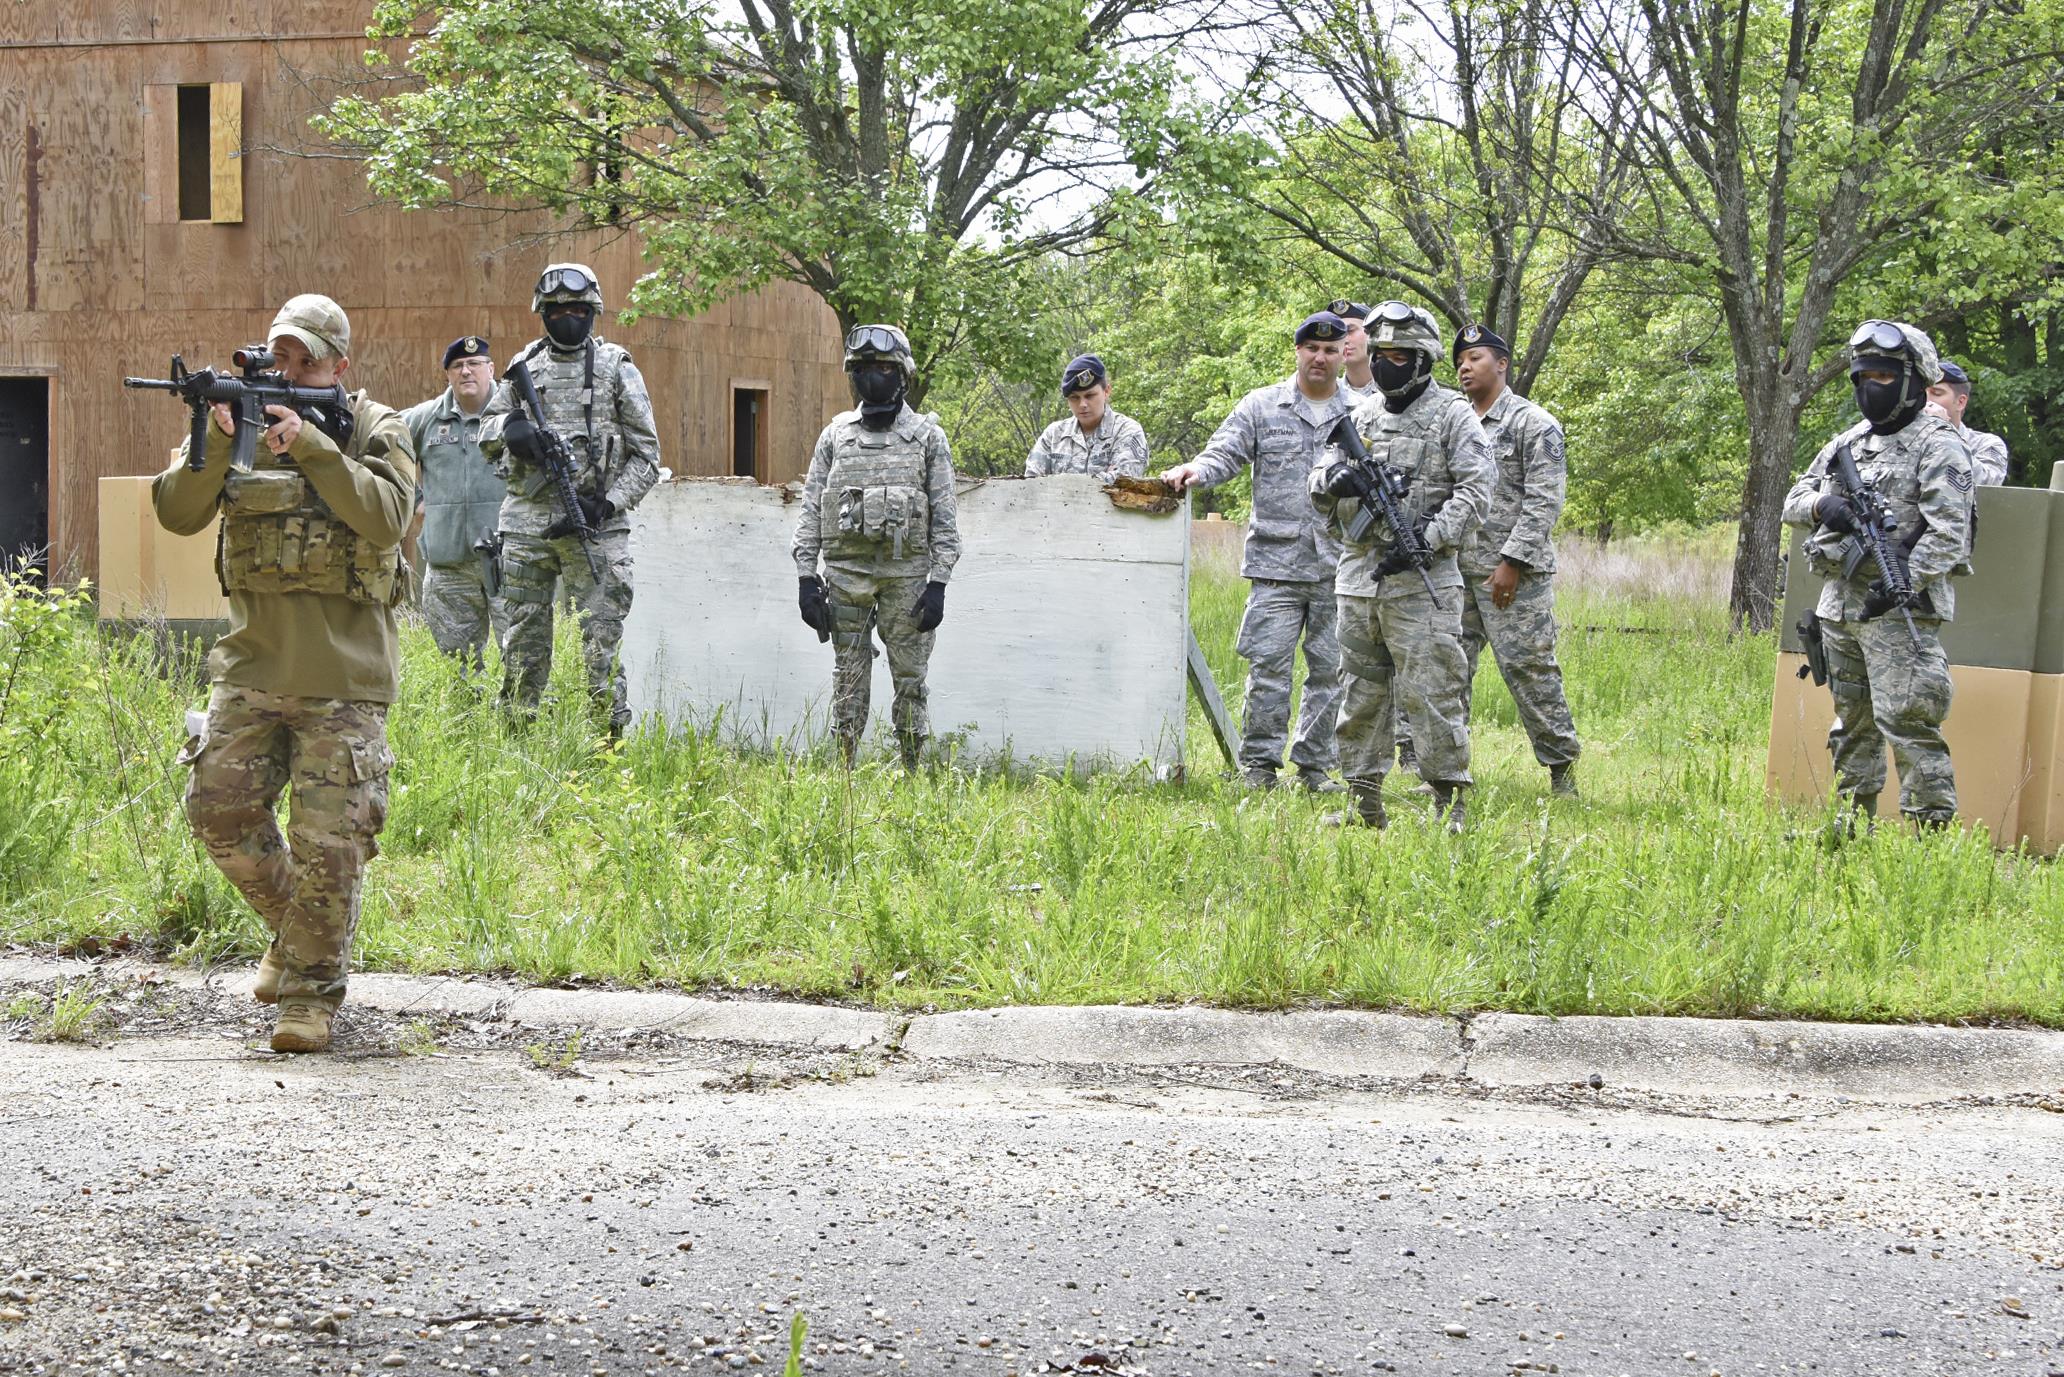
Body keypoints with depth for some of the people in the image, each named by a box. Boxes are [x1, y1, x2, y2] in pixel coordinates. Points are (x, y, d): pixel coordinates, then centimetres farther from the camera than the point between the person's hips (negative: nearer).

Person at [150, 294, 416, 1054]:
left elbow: (386, 519, -17)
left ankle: (311, 989, 10)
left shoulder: (377, 429, 1)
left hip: (342, 675, -4)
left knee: (329, 839, -5)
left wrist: (312, 446, -23)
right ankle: (294, 926, 28)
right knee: (221, 809, 3)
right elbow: (178, 514, -5)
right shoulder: (242, 417, 7)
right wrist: (215, 442, -22)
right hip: (252, 662, 4)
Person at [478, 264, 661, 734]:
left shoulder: (617, 367, 3)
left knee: (602, 640, -7)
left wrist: (607, 505, -11)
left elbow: (646, 454, 2)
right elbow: (485, 435, 18)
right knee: (524, 637, 8)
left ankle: (611, 740, -3)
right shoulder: (524, 366, 12)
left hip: (593, 523, -3)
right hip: (526, 521, 3)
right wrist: (510, 426, -7)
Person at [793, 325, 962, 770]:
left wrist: (938, 582, -8)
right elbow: (810, 512, 8)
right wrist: (806, 576, 0)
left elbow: (946, 516, 0)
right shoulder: (835, 435, 9)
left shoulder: (928, 437, 3)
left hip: (906, 574, -2)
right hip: (845, 574, 2)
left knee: (910, 683, 1)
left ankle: (913, 775, 8)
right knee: (849, 684, 5)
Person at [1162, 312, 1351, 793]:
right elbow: (1224, 453, 3)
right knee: (1268, 665, -5)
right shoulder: (1262, 406, 8)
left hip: (1340, 567, 1)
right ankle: (1259, 763, 4)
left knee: (1330, 669, 5)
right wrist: (1195, 470, -20)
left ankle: (1316, 765, 15)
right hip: (1276, 561, -1)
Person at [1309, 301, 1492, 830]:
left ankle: (1451, 805, -3)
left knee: (1430, 695, -8)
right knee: (1362, 693, 9)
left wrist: (1424, 539, -19)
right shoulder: (1364, 415, 16)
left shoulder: (1452, 415, -1)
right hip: (1358, 578, 6)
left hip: (1420, 582, -6)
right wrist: (1334, 478, -9)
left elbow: (1474, 492, -9)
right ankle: (1364, 802, 17)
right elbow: (1318, 490, 15)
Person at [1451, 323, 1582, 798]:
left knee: (1528, 668, -5)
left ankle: (1562, 769, 5)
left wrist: (1512, 561, -17)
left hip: (1515, 574, -6)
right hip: (1455, 571, 6)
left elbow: (1544, 500, -11)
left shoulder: (1534, 424, -3)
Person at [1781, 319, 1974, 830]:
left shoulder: (1938, 446, -6)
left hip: (1898, 609, -8)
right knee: (1852, 722, 14)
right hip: (1839, 605, 8)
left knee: (1906, 722, -14)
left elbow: (1949, 533, -15)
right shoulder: (1848, 442, 17)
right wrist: (1822, 505, -5)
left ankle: (1933, 829, -12)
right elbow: (1794, 500, 19)